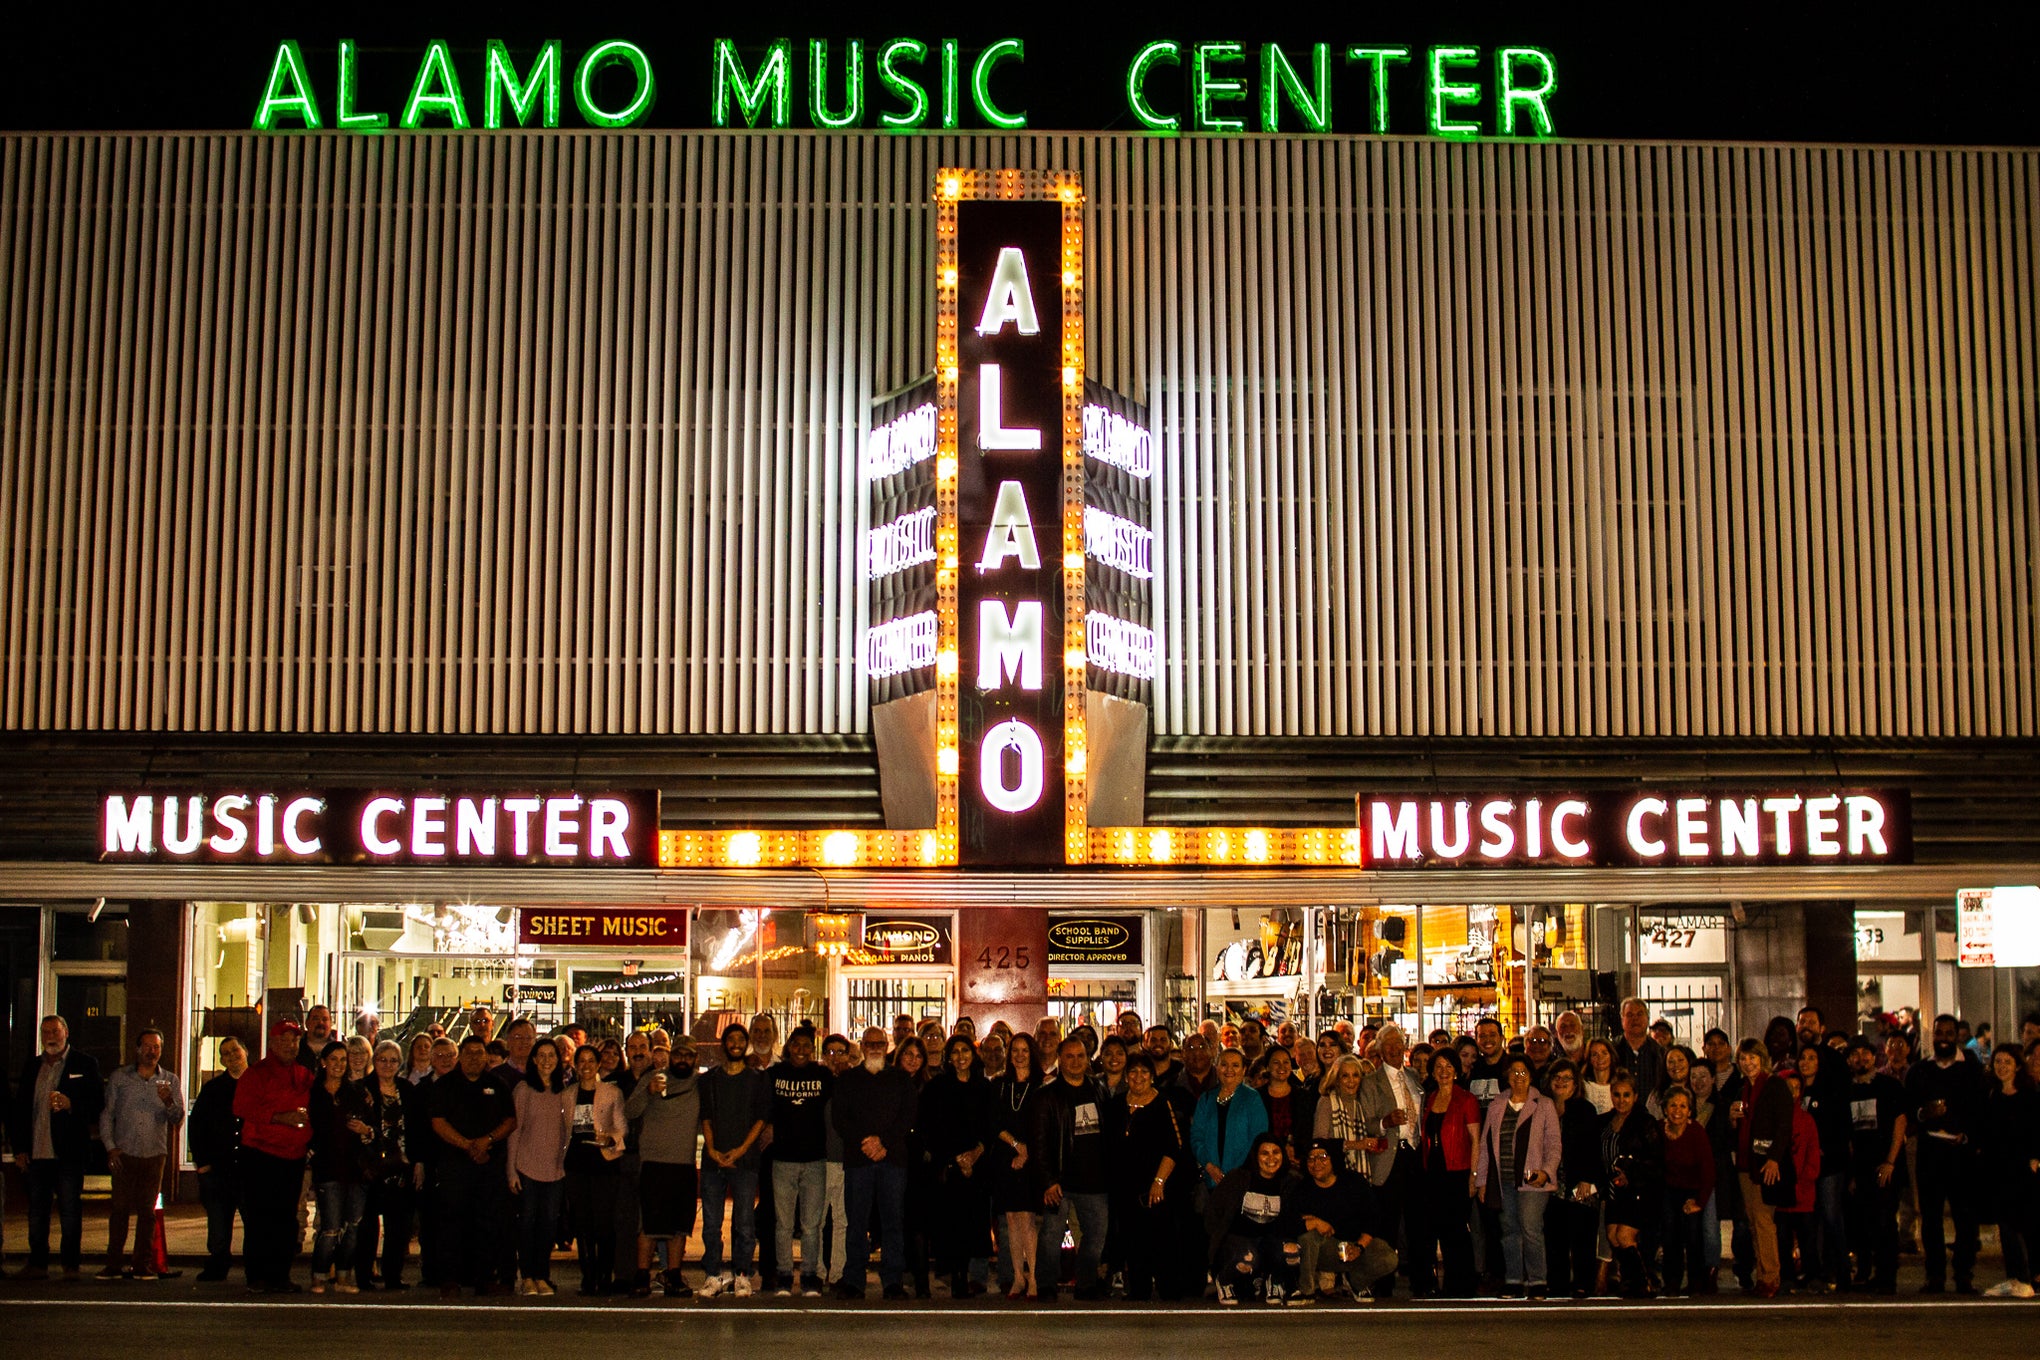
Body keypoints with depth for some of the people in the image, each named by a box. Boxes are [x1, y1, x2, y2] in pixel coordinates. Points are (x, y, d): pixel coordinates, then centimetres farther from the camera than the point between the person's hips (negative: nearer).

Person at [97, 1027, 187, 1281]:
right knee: (119, 1208, -3)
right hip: (124, 1153, 0)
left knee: (147, 1210, 1)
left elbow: (178, 1120, 4)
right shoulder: (119, 1077, 7)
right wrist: (110, 1146, -2)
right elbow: (106, 1114, 9)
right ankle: (113, 1265, 3)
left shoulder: (170, 1081, 8)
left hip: (154, 1155, 1)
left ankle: (143, 1265, 6)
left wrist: (168, 1102, -17)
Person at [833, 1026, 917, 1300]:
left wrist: (884, 1143, -7)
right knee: (857, 1222, -1)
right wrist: (865, 1141, -8)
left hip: (893, 1157, 0)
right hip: (857, 1158, 0)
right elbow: (840, 1119, 6)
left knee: (893, 1220, -2)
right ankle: (853, 1280, 3)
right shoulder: (848, 1080, 14)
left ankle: (892, 1280, 2)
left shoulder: (901, 1080, 14)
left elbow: (908, 1118, 6)